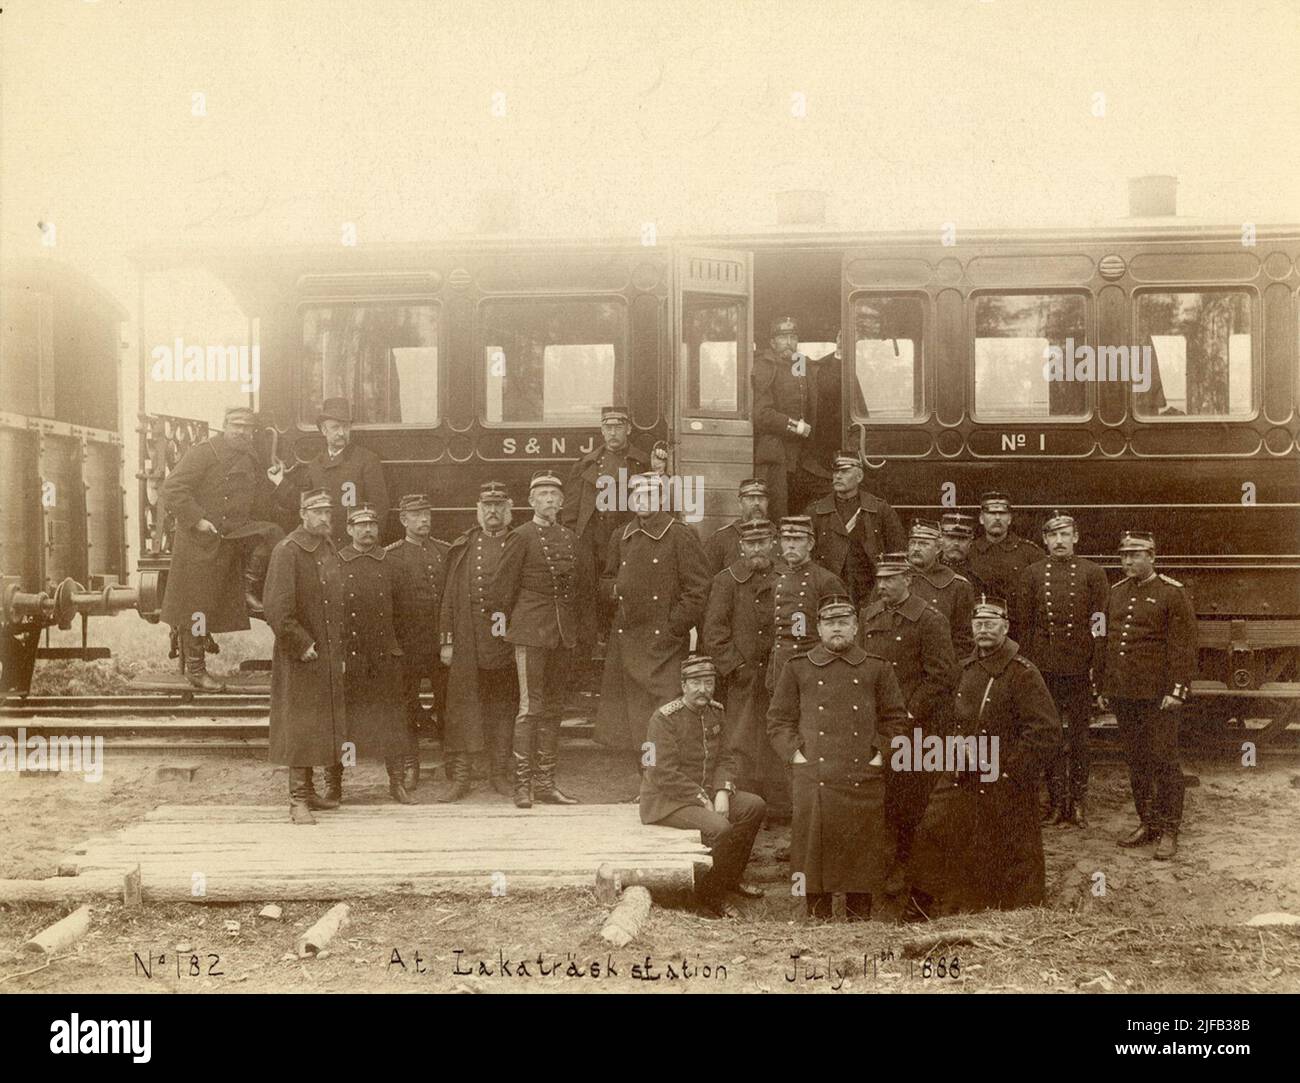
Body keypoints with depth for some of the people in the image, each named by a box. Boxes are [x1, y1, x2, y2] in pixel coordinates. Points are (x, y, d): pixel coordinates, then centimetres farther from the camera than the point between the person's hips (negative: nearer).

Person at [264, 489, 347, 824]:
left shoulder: (331, 550, 13)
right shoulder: (287, 551, -10)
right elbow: (277, 610, -15)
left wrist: (341, 645, 13)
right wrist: (303, 645, -16)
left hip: (332, 657, 7)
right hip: (300, 659, -7)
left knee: (332, 725, 11)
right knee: (301, 729, -4)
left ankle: (332, 789, 21)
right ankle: (299, 800, -1)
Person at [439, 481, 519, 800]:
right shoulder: (463, 547, 8)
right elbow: (450, 595, 6)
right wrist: (446, 640, 0)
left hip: (507, 639, 0)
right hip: (468, 641, 0)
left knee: (504, 707, 5)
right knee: (464, 706, -1)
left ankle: (501, 773, 16)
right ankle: (462, 777, 5)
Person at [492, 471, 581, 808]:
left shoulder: (570, 538, 13)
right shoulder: (521, 536, -4)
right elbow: (502, 584, -2)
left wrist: (577, 630, 14)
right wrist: (501, 619, 0)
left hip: (565, 632, 6)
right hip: (531, 630, -6)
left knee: (553, 708, 8)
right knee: (531, 706, -7)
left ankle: (545, 782, 13)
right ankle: (523, 784, -4)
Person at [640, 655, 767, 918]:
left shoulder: (714, 711, 6)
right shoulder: (664, 718, -18)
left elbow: (724, 759, 8)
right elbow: (664, 775, -22)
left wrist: (722, 793, -12)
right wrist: (703, 801, -21)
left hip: (705, 792, 8)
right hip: (666, 800, -8)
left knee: (754, 805, -6)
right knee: (720, 829, -29)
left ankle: (731, 877, 10)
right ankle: (709, 896, -7)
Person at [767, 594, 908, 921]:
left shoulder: (878, 668, 9)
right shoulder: (797, 668, 8)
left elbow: (896, 718, 15)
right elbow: (778, 719, 11)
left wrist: (881, 754, 3)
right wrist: (795, 753, -1)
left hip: (863, 778, 0)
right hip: (814, 776, 0)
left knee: (863, 845, 1)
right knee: (815, 844, -2)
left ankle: (860, 914, 12)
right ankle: (817, 915, 9)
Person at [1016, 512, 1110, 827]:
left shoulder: (1093, 574, 1)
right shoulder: (1031, 575, 5)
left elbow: (1100, 627, 0)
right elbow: (1024, 625, 7)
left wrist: (1097, 670, -6)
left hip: (1079, 668, -1)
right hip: (1044, 668, 1)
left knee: (1079, 735, 6)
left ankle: (1079, 801, 15)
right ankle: (1058, 801, 13)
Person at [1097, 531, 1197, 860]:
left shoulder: (1172, 593, -5)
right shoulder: (1117, 593, 13)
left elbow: (1184, 646, -9)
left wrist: (1177, 690, -15)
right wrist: (1104, 688, 15)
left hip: (1157, 696, -6)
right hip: (1123, 694, 6)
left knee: (1164, 762, -1)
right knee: (1136, 762, 11)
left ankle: (1169, 831, 6)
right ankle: (1147, 823, 21)